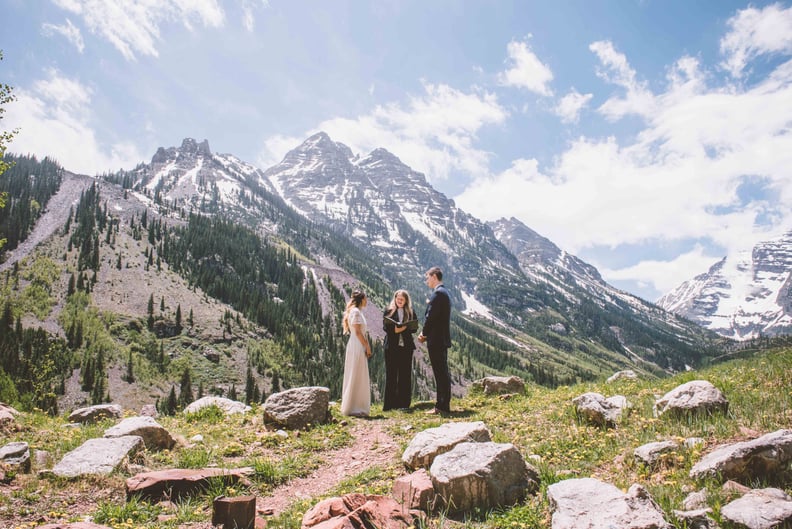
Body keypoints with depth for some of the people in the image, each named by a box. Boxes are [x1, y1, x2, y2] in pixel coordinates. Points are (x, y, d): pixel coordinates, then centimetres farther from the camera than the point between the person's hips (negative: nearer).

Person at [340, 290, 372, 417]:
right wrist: (367, 346, -13)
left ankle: (350, 407, 17)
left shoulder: (357, 311, 18)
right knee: (356, 377, -6)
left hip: (358, 347, 10)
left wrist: (367, 346, 12)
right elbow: (357, 332, -17)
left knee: (355, 377, 12)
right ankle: (353, 408, -3)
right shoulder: (355, 312, -11)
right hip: (357, 347, -10)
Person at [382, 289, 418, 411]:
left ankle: (404, 403, 9)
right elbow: (384, 326, -2)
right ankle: (389, 403, 5)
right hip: (391, 346, -1)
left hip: (406, 346, 1)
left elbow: (415, 328, 3)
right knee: (391, 374, 1)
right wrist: (394, 330, -19)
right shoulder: (389, 311, 5)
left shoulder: (410, 312, 8)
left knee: (405, 374, 3)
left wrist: (405, 328, -15)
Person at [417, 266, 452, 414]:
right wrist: (426, 334, 9)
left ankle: (442, 406, 0)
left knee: (440, 373, -5)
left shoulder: (437, 293, -15)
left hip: (436, 340, -10)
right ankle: (444, 405, 20)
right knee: (443, 373, 13)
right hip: (442, 339, 10)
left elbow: (430, 316, -19)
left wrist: (424, 334, -4)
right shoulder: (444, 292, 17)